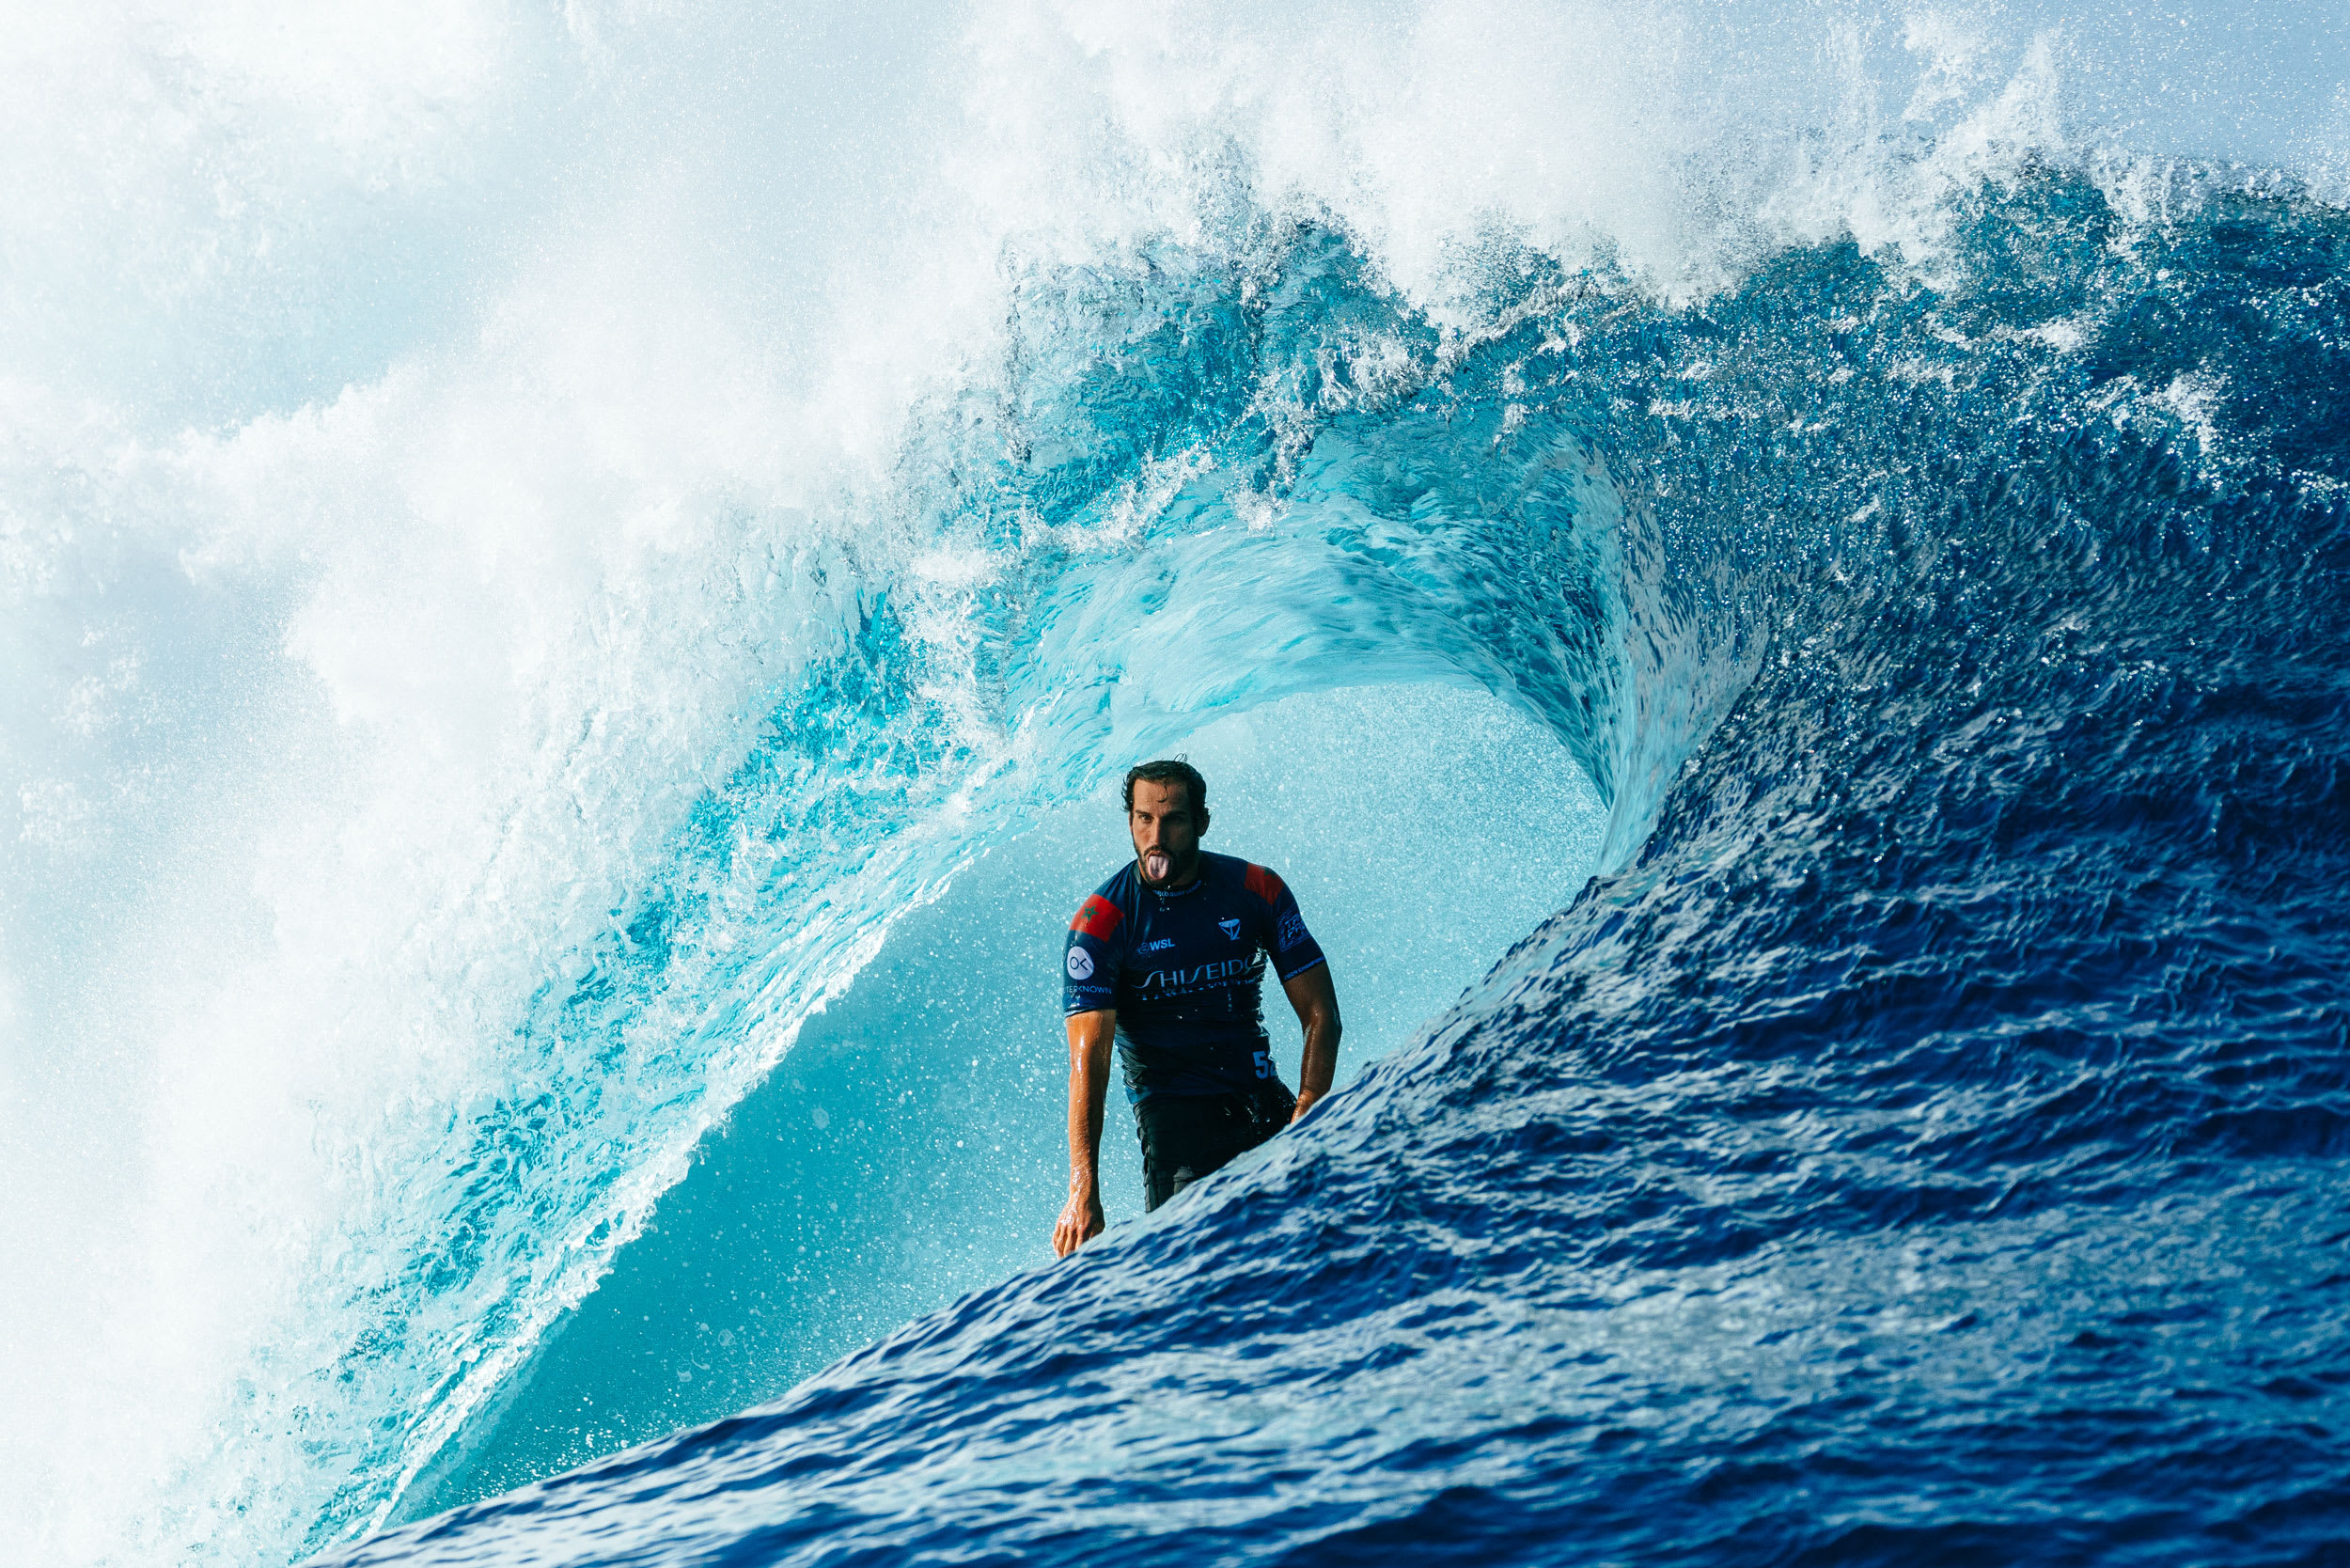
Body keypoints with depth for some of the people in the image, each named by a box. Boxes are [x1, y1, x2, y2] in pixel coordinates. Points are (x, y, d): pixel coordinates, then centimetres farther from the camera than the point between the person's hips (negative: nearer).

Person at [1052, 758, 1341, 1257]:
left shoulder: (1258, 891, 1)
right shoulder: (1098, 924, -7)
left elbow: (1320, 1015, 2)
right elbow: (1088, 1061, -15)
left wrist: (1305, 1116, -16)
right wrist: (1083, 1192, -26)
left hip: (1263, 1102, 3)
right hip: (1173, 1106, -3)